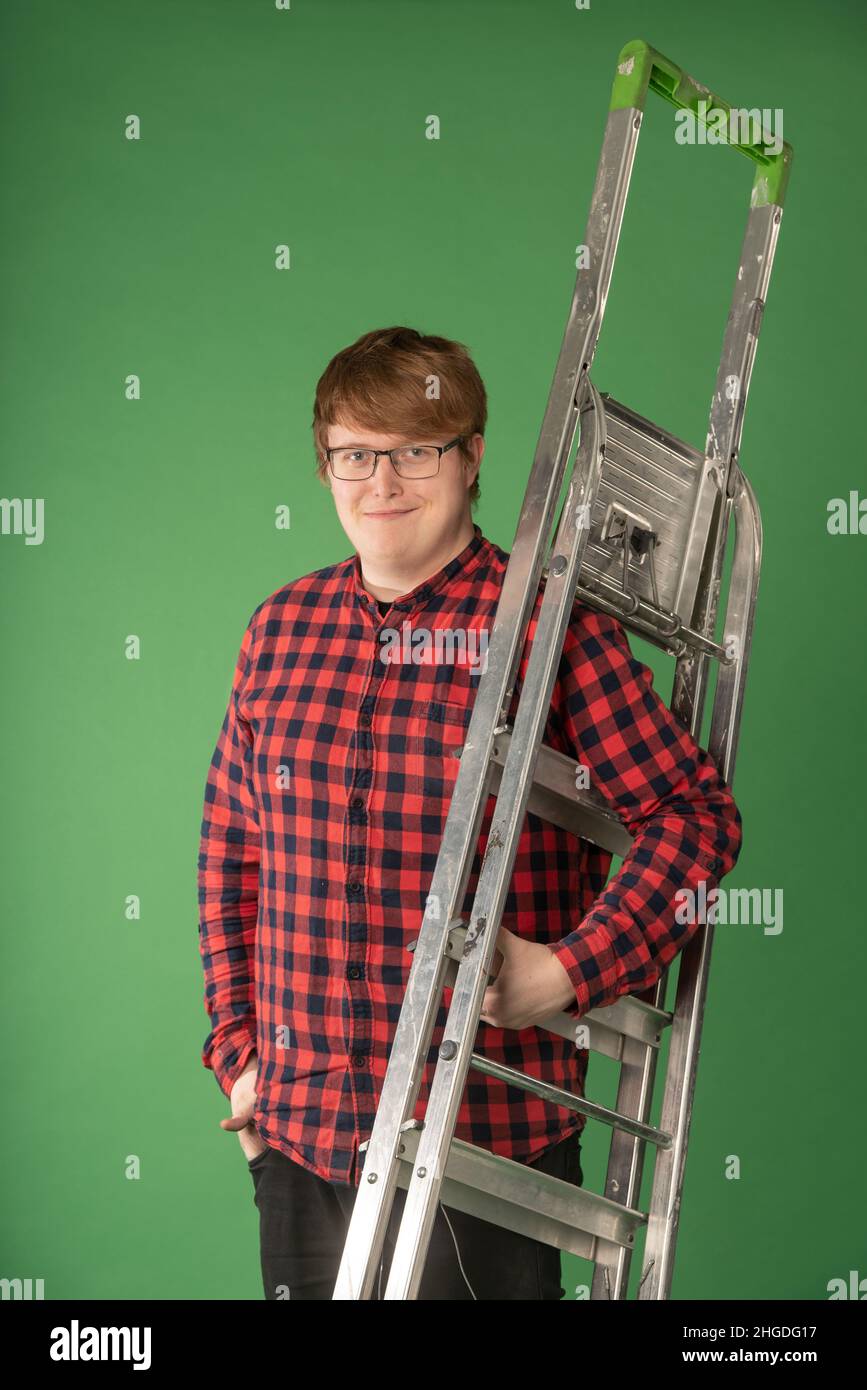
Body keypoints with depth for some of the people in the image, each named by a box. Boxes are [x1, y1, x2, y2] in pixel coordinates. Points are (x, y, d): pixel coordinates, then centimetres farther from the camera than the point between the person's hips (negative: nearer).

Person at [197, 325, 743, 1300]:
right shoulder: (282, 626, 6)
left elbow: (696, 811, -9)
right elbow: (231, 850, 14)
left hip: (483, 1142, -4)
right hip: (294, 1130, 4)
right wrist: (238, 1052, 10)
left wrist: (567, 971, -18)